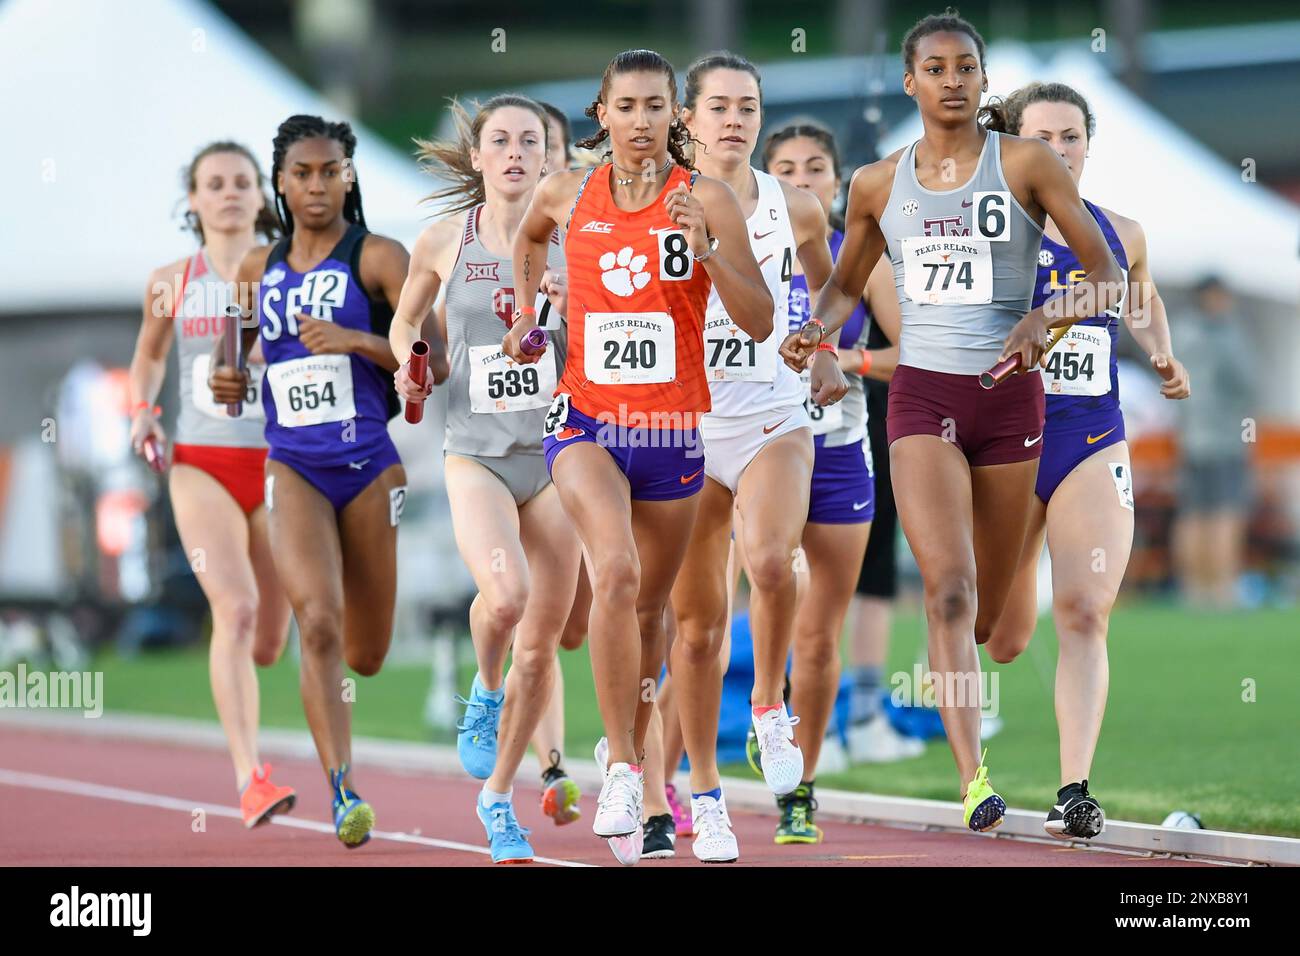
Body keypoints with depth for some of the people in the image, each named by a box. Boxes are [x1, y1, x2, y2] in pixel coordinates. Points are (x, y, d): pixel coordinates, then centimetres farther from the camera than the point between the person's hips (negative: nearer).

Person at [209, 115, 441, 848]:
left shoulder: (377, 257, -3)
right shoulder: (259, 269, 10)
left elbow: (435, 362, -9)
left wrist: (356, 340, -22)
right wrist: (232, 382, 3)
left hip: (370, 464, -1)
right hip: (293, 468, 1)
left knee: (365, 655, 8)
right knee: (318, 623, -22)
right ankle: (343, 793, -22)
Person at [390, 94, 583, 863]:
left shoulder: (570, 242, 1)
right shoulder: (445, 242, 2)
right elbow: (405, 323, 18)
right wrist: (413, 367, -2)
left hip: (555, 452, 1)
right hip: (476, 451, -1)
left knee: (541, 643, 3)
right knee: (505, 595, -28)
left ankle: (499, 797, 22)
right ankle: (485, 694, 6)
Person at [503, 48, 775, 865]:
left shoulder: (706, 200, -6)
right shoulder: (568, 195, 1)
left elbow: (760, 322, -11)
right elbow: (528, 240, 26)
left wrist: (704, 245, -23)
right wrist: (526, 313, 13)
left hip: (673, 430, 1)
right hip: (587, 422, -1)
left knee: (650, 607, 13)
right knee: (615, 573, -25)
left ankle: (636, 755, 35)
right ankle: (621, 772, -21)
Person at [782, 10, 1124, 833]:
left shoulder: (1026, 163, -1)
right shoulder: (879, 184, 7)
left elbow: (1108, 278, -3)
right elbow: (846, 285, 22)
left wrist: (1047, 319, -22)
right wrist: (817, 329, 0)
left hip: (1009, 399, 0)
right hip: (921, 396, 0)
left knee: (986, 614, 9)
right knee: (948, 588, -19)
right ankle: (974, 781, -27)